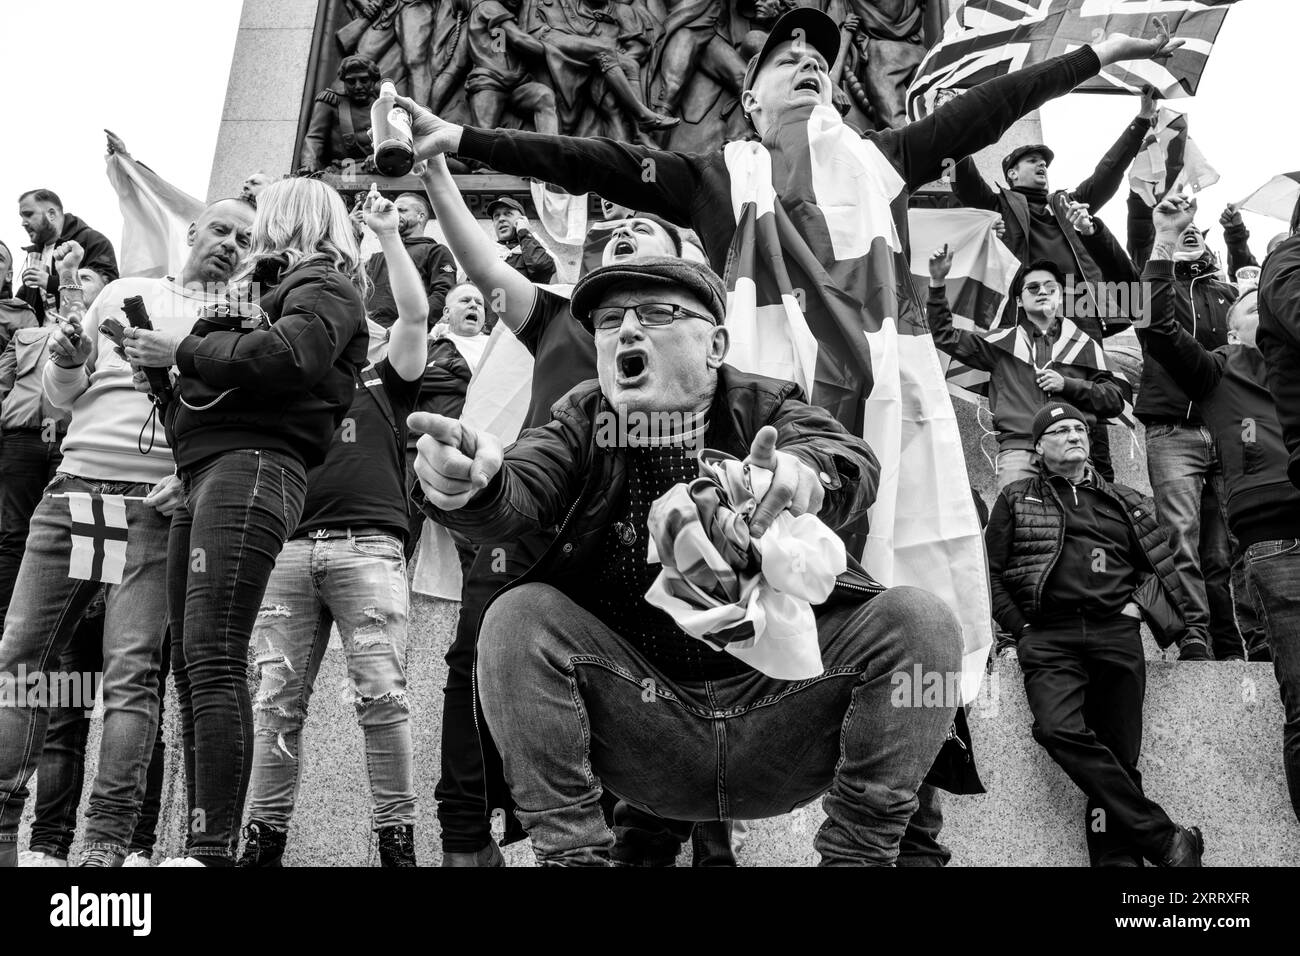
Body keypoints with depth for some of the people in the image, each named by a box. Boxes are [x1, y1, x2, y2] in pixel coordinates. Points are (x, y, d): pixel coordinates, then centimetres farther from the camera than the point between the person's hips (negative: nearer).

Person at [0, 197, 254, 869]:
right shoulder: (123, 294, 19)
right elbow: (63, 398, 21)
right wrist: (65, 361, -1)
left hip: (157, 505, -3)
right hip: (72, 488, 4)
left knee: (132, 672, -11)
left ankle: (107, 843, -9)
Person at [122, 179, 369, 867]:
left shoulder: (323, 286, 6)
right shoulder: (269, 288, 31)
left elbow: (287, 354, -15)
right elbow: (223, 379, 22)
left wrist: (183, 351, -6)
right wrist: (162, 360, 5)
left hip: (251, 466, -9)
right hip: (206, 474, 9)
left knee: (213, 662, -18)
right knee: (190, 669, 3)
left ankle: (214, 850, -21)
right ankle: (200, 841, 5)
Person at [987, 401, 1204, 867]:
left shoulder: (1125, 502, 22)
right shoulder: (1016, 498, 17)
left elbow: (1163, 570, 21)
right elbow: (992, 572, 11)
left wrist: (1140, 605, 4)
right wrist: (1022, 629, 1)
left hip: (1115, 634, 2)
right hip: (1048, 637, -2)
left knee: (1118, 754, -8)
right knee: (1060, 730, -26)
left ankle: (1116, 854, -6)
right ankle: (1165, 839, -23)